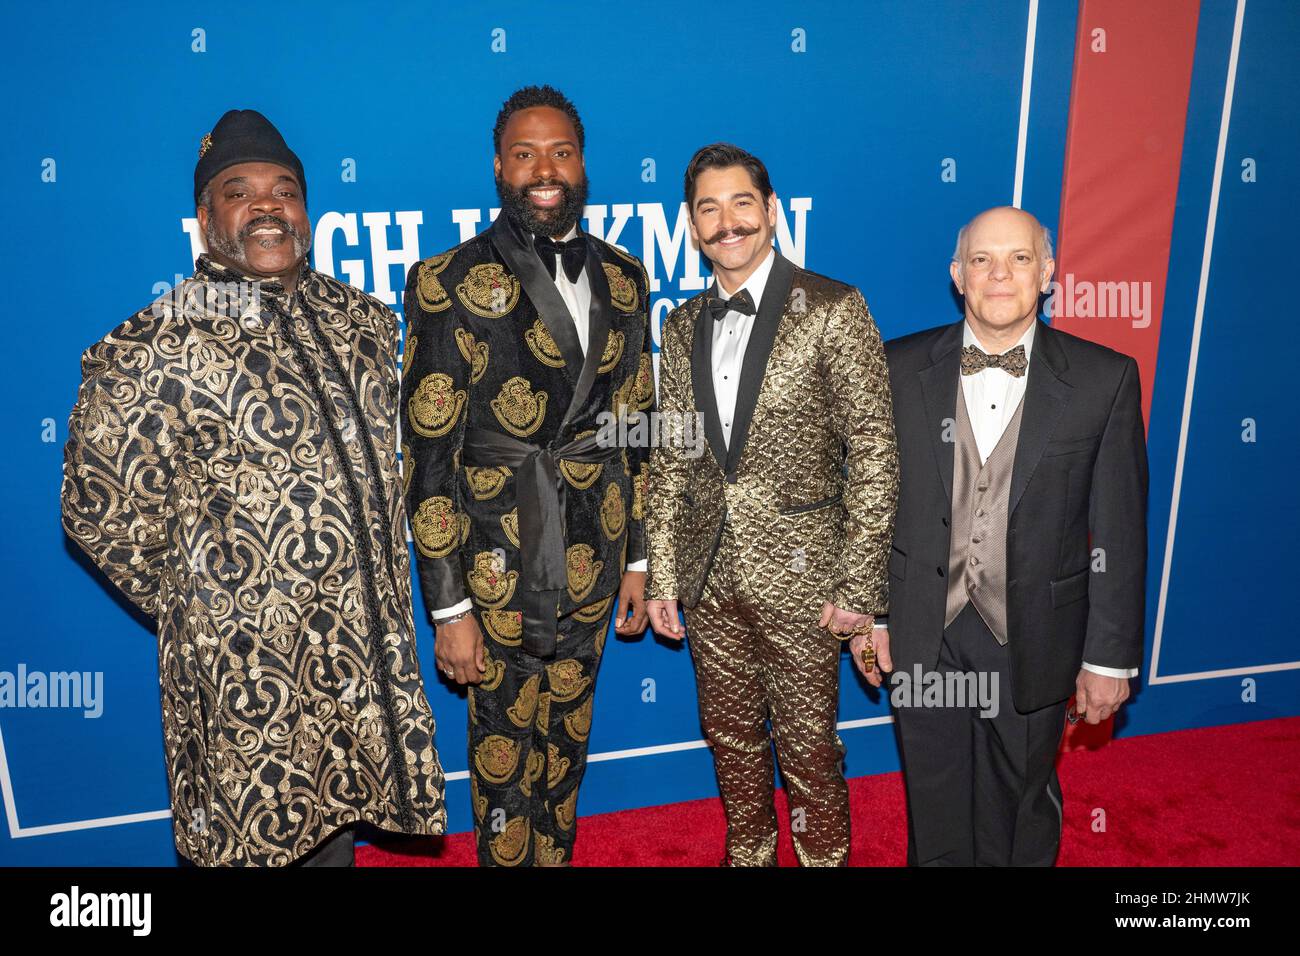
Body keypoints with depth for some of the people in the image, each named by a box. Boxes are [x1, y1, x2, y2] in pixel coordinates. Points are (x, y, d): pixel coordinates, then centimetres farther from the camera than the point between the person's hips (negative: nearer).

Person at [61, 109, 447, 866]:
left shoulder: (365, 320, 4)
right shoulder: (156, 349, -13)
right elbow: (102, 511, -7)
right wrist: (199, 608, -2)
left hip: (367, 648, 5)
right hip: (249, 665, -4)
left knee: (338, 819, 21)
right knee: (260, 834, 13)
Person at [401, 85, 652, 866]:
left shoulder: (623, 279, 5)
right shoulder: (450, 285, -11)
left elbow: (636, 428, 10)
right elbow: (429, 458, -12)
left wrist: (638, 558, 11)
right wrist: (447, 606, -12)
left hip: (593, 563, 4)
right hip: (499, 566, -4)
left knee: (568, 742, 20)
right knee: (506, 757, 12)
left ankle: (559, 855, 41)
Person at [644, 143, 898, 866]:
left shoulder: (834, 309, -9)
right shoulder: (684, 326, 7)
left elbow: (874, 455, -10)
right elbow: (670, 461, 10)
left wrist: (859, 588, -13)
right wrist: (662, 578, 7)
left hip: (798, 573, -5)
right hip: (708, 574, 5)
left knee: (807, 744, 9)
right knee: (731, 735, 19)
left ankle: (824, 856, 34)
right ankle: (749, 852, 41)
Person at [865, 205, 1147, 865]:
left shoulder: (1104, 379, -7)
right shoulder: (899, 367, -4)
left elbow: (1119, 533, -5)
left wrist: (1110, 657, -4)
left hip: (1034, 637, -1)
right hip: (922, 634, 1)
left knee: (1021, 805, 19)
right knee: (935, 800, 20)